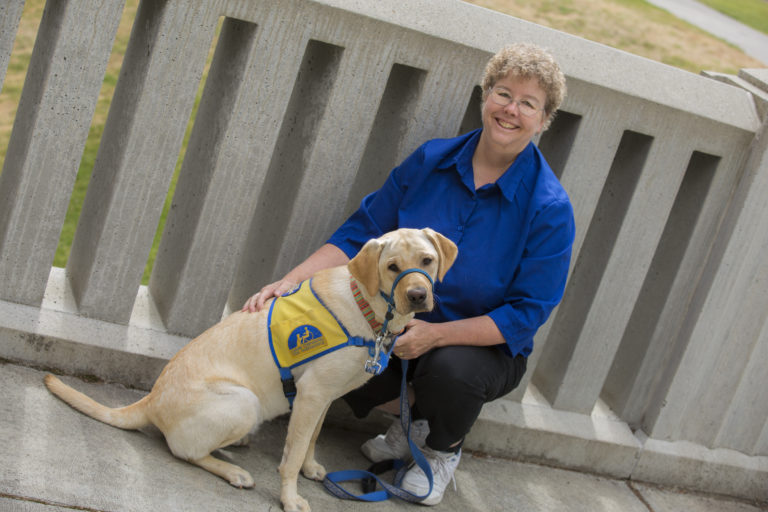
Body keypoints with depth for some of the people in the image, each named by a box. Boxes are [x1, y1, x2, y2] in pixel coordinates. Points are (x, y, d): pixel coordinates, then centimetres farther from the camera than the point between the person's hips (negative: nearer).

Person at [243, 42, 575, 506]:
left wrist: (435, 334, -26)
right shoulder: (432, 160, -5)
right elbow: (362, 232, -1)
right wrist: (292, 281, -14)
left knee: (450, 369, -38)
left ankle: (443, 449, 3)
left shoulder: (550, 207, -17)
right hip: (403, 321, 3)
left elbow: (528, 312, -16)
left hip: (489, 343, -3)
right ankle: (414, 425, 10)